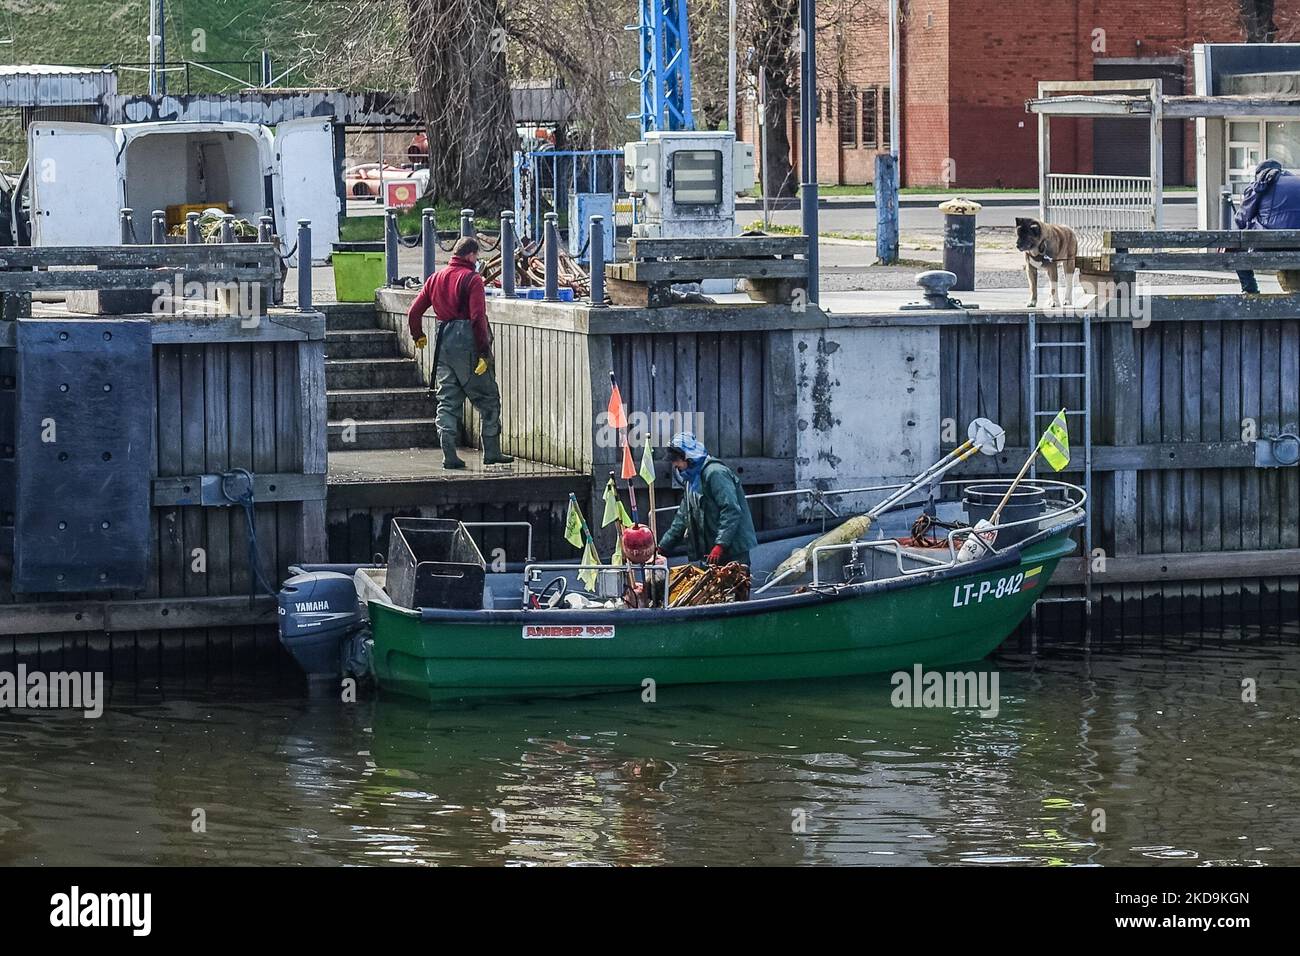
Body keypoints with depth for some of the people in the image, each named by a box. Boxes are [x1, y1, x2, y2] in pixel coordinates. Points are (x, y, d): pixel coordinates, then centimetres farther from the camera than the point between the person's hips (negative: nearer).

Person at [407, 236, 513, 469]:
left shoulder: (435, 278, 10)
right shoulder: (471, 279, -9)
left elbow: (414, 312, 13)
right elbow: (478, 317, -17)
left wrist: (418, 336, 31)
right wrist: (484, 352, -16)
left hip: (442, 343, 6)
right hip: (467, 342, -6)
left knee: (448, 401, 9)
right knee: (488, 398, 5)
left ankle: (449, 455, 2)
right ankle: (491, 452, 5)